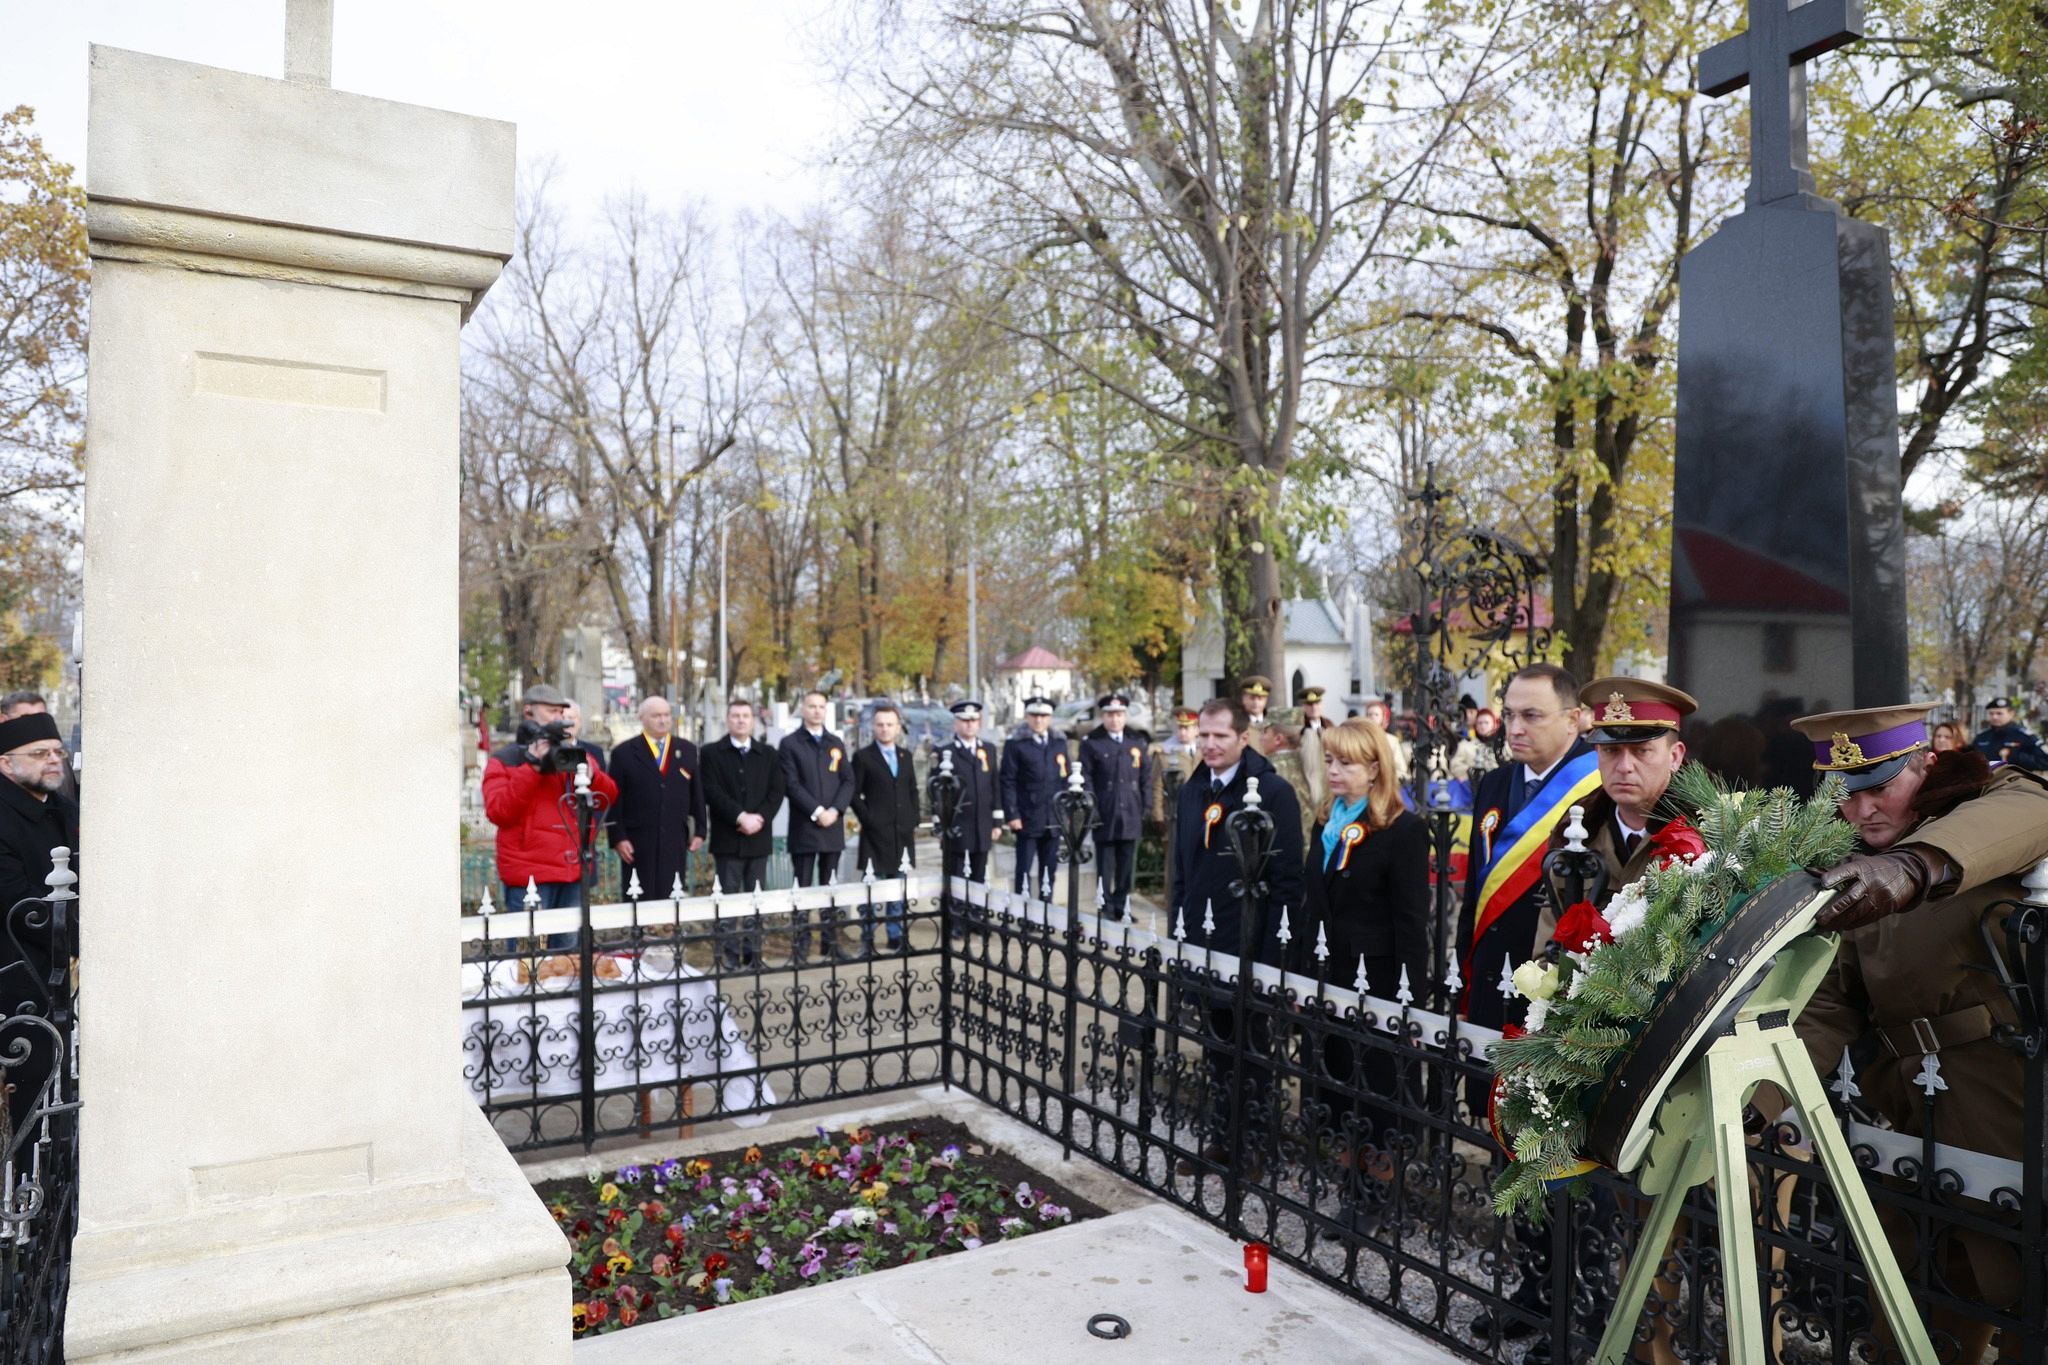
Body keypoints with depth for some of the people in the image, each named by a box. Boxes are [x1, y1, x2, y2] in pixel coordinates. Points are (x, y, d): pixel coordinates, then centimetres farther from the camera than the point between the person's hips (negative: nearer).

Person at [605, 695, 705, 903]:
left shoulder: (687, 750, 12)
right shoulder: (624, 753, 3)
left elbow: (697, 794, 12)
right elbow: (614, 800, 0)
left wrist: (700, 830, 7)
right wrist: (617, 838, -6)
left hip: (675, 843, 2)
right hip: (638, 844, -2)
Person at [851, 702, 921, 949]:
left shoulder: (906, 756, 14)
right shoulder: (863, 757, 0)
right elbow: (854, 794, -2)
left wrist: (913, 821, 9)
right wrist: (868, 819, -10)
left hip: (903, 833, 4)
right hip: (875, 834, -4)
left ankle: (896, 935, 15)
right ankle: (867, 938, 5)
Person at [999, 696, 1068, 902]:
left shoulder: (1059, 744, 13)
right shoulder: (1015, 745, -1)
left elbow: (1066, 779, 14)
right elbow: (1008, 782, -5)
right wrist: (1012, 815, -11)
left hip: (1053, 821, 4)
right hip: (1027, 820, -4)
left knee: (1049, 869, 9)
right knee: (1024, 869, -2)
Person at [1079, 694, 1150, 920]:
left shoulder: (1137, 743, 12)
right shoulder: (1091, 744, 1)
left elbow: (1146, 779, 12)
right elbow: (1085, 780, -3)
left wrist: (1146, 809, 5)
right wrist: (1092, 810, -10)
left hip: (1131, 817, 3)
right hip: (1105, 817, -3)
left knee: (1127, 867, 9)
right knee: (1105, 867, 3)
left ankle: (1121, 906, 19)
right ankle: (1106, 909, 10)